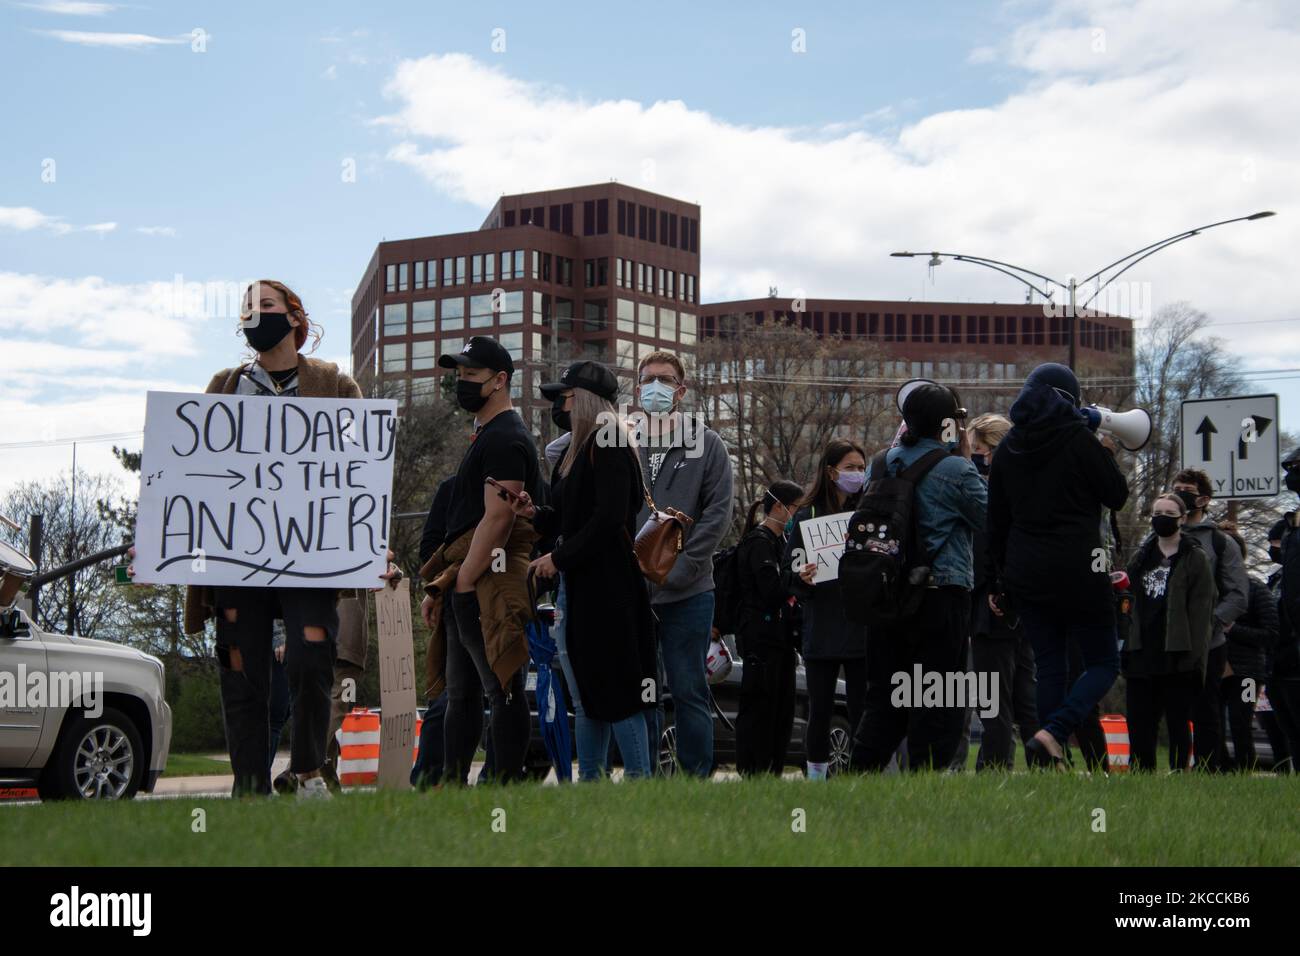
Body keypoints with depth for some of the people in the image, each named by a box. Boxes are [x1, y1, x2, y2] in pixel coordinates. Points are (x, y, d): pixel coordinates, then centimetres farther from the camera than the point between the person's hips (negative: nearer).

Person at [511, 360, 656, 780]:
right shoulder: (580, 448, 18)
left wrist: (559, 558, -14)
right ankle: (589, 779, 17)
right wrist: (535, 513, 4)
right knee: (586, 697, 12)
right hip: (578, 586, 10)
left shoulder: (609, 444, -11)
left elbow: (609, 520, -20)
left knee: (615, 693, -7)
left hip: (606, 587, -10)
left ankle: (638, 777, -4)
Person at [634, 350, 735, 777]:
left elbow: (718, 513, -4)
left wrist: (676, 571, -13)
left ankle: (698, 778, 8)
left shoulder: (707, 445, 4)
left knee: (689, 693, 1)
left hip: (687, 595, -2)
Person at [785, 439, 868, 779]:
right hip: (822, 632, 0)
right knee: (820, 710, 4)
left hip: (862, 630, 1)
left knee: (862, 711, 1)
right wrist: (802, 579, -16)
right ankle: (816, 778, 12)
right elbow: (789, 573, 5)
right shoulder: (806, 516, 4)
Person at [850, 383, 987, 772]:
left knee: (883, 695, 13)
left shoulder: (881, 464, 6)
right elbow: (989, 517, -2)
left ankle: (861, 771, 8)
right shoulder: (955, 470, -11)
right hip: (942, 593, -6)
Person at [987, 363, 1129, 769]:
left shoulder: (1007, 449, 9)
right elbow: (1117, 496, 1)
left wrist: (1001, 579, 18)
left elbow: (996, 522, 12)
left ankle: (1052, 763, 4)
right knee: (1103, 662, 5)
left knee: (1049, 668, 10)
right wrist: (1107, 456, 17)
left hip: (1025, 573, 5)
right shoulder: (1079, 440, -7)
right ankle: (1052, 733, -16)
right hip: (1078, 571, -5)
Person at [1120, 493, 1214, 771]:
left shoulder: (1195, 558, 1)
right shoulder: (1142, 556, 17)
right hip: (1142, 653, 5)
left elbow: (1202, 610, -6)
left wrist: (1195, 654, -15)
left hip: (1177, 655, -5)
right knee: (1139, 722, 4)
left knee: (1177, 723, 0)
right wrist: (1127, 646, 11)